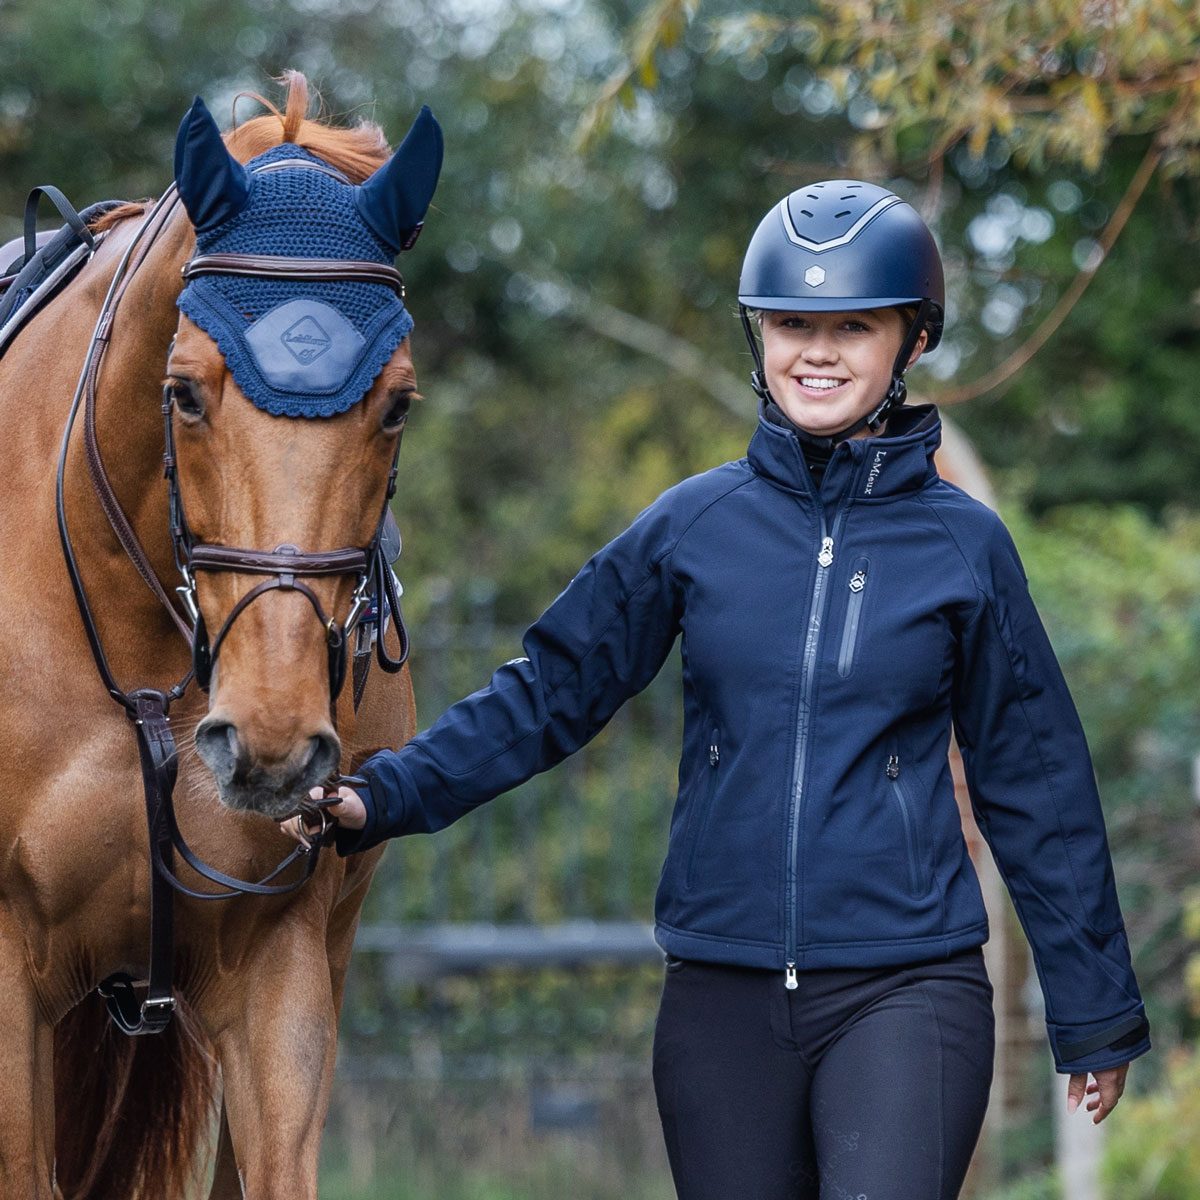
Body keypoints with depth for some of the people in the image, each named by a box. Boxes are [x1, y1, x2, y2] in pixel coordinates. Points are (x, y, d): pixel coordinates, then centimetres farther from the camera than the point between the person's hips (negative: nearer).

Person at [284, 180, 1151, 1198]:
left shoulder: (963, 544, 2)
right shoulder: (694, 526, 4)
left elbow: (1033, 780, 8)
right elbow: (552, 693, 10)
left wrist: (1095, 1013, 12)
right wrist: (382, 798, -2)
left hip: (905, 989, -2)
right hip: (723, 996, 2)